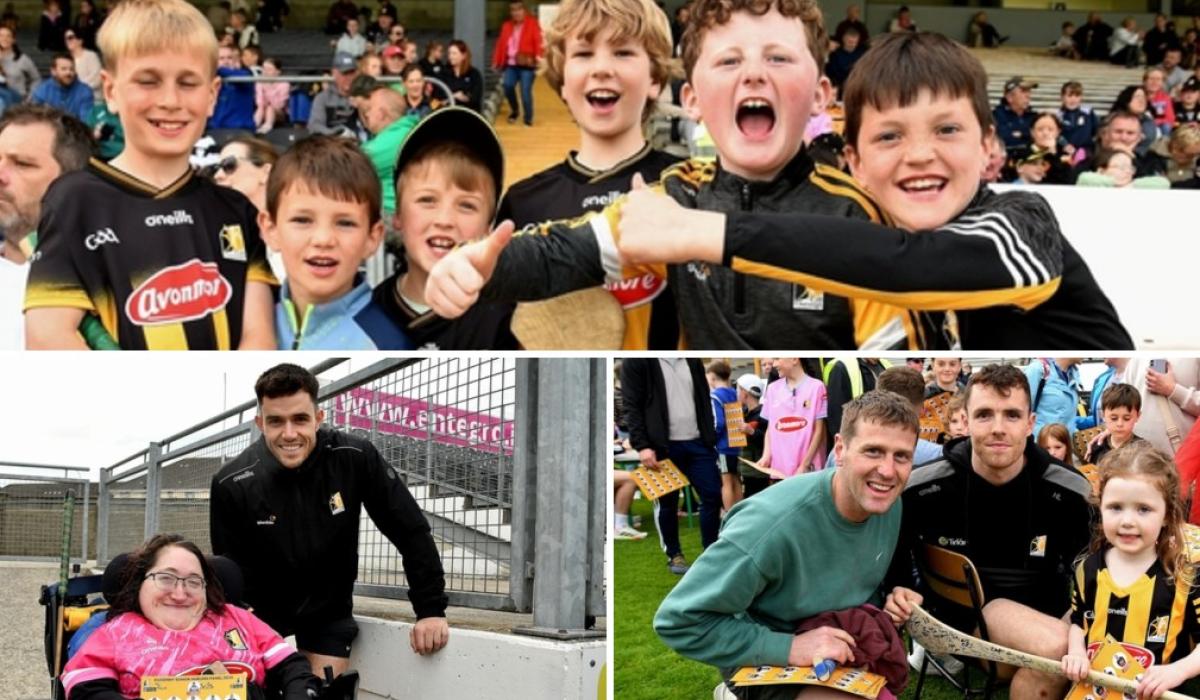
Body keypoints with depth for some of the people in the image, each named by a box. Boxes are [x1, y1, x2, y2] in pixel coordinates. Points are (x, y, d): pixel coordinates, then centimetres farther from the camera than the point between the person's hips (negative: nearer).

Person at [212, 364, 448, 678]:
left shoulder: (355, 459, -22)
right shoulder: (231, 485, -21)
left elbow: (412, 532, -15)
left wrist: (431, 610, -16)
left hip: (329, 612, 0)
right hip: (262, 612, 0)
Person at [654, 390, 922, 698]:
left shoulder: (889, 503, -10)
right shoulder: (775, 526, -33)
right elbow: (677, 621, -29)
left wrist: (892, 600, -9)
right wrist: (789, 647, -30)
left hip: (845, 649, 7)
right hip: (769, 666, -7)